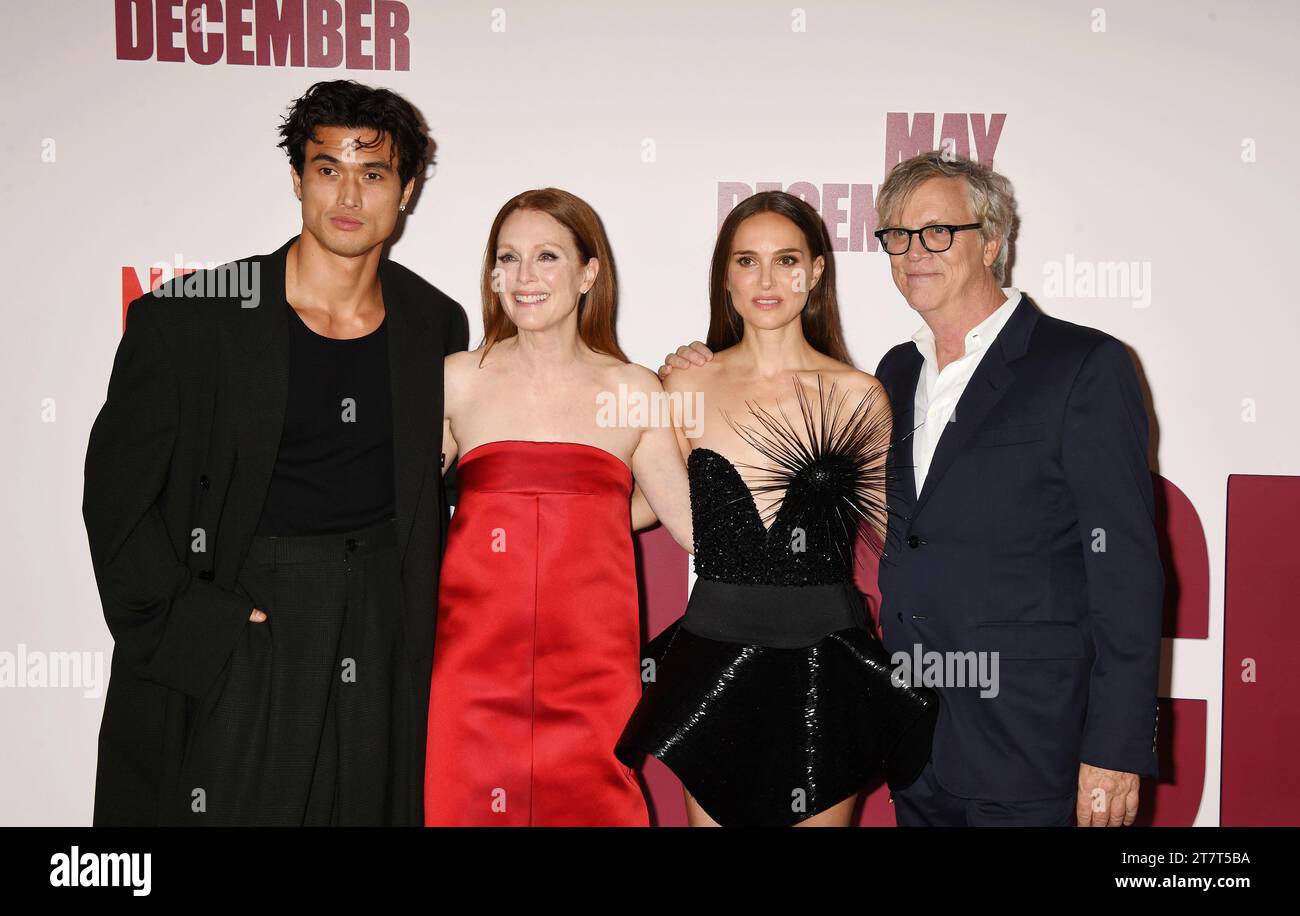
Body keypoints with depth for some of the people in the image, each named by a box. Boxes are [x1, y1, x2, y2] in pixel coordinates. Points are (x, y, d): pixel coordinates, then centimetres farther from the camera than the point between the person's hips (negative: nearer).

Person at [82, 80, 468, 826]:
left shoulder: (438, 326, 3)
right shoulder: (188, 318, -9)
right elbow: (118, 496, -6)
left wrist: (425, 635, 7)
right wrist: (185, 631, -12)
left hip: (382, 651, 3)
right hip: (224, 652, -3)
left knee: (369, 807, 12)